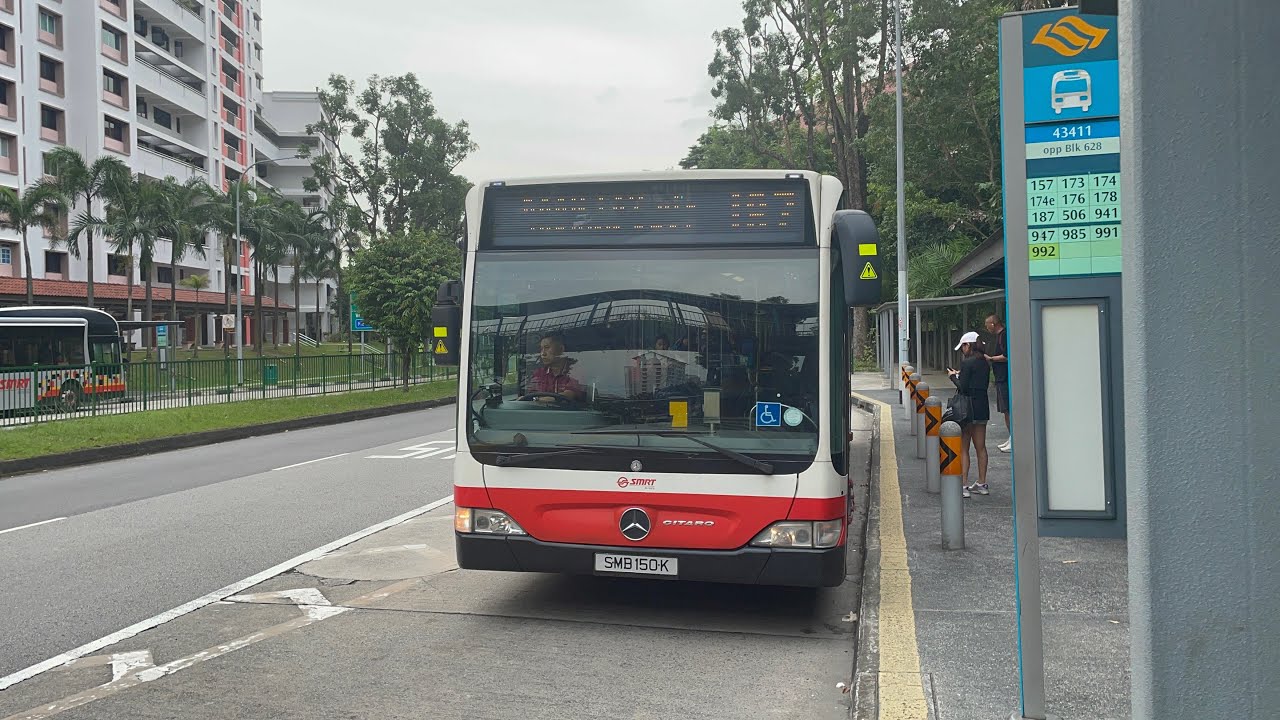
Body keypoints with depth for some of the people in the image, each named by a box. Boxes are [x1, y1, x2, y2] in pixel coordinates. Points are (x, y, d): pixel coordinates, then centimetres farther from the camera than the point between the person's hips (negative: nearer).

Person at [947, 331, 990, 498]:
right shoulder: (985, 363, 9)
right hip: (983, 406, 8)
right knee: (981, 447, 13)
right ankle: (982, 484, 18)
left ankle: (964, 485, -2)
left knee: (963, 448, -1)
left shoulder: (967, 362, -14)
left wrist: (953, 376, -1)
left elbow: (963, 388, -17)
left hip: (969, 407, -7)